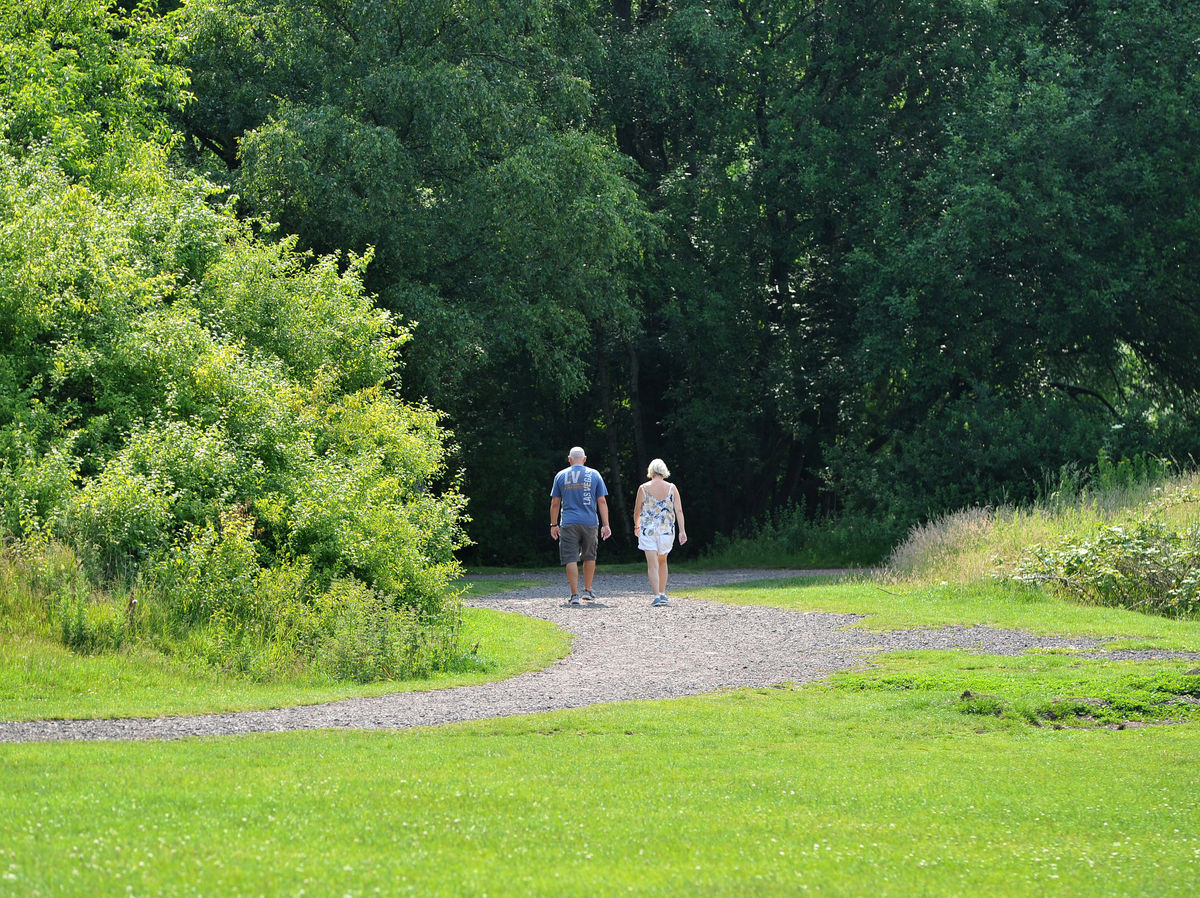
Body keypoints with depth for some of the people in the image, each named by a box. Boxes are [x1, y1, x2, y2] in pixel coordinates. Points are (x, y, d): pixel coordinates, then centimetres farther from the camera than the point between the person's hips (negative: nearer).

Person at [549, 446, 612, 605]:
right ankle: (588, 590, 23)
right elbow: (602, 501, 2)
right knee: (589, 557, 18)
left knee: (571, 559, -2)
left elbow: (555, 503, 5)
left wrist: (554, 525, 12)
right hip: (590, 521, 1)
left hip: (568, 524, -1)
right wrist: (605, 525, 3)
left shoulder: (561, 476, 4)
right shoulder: (594, 475, 5)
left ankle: (574, 594, -9)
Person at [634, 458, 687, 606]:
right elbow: (679, 510, -3)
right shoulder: (671, 488, 1)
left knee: (652, 564, -3)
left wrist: (637, 527, 22)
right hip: (667, 530, 2)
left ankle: (657, 596, -15)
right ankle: (663, 593, 24)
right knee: (662, 561, 21)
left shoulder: (643, 488, -2)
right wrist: (682, 531, 0)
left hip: (648, 530, -2)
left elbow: (637, 511, 5)